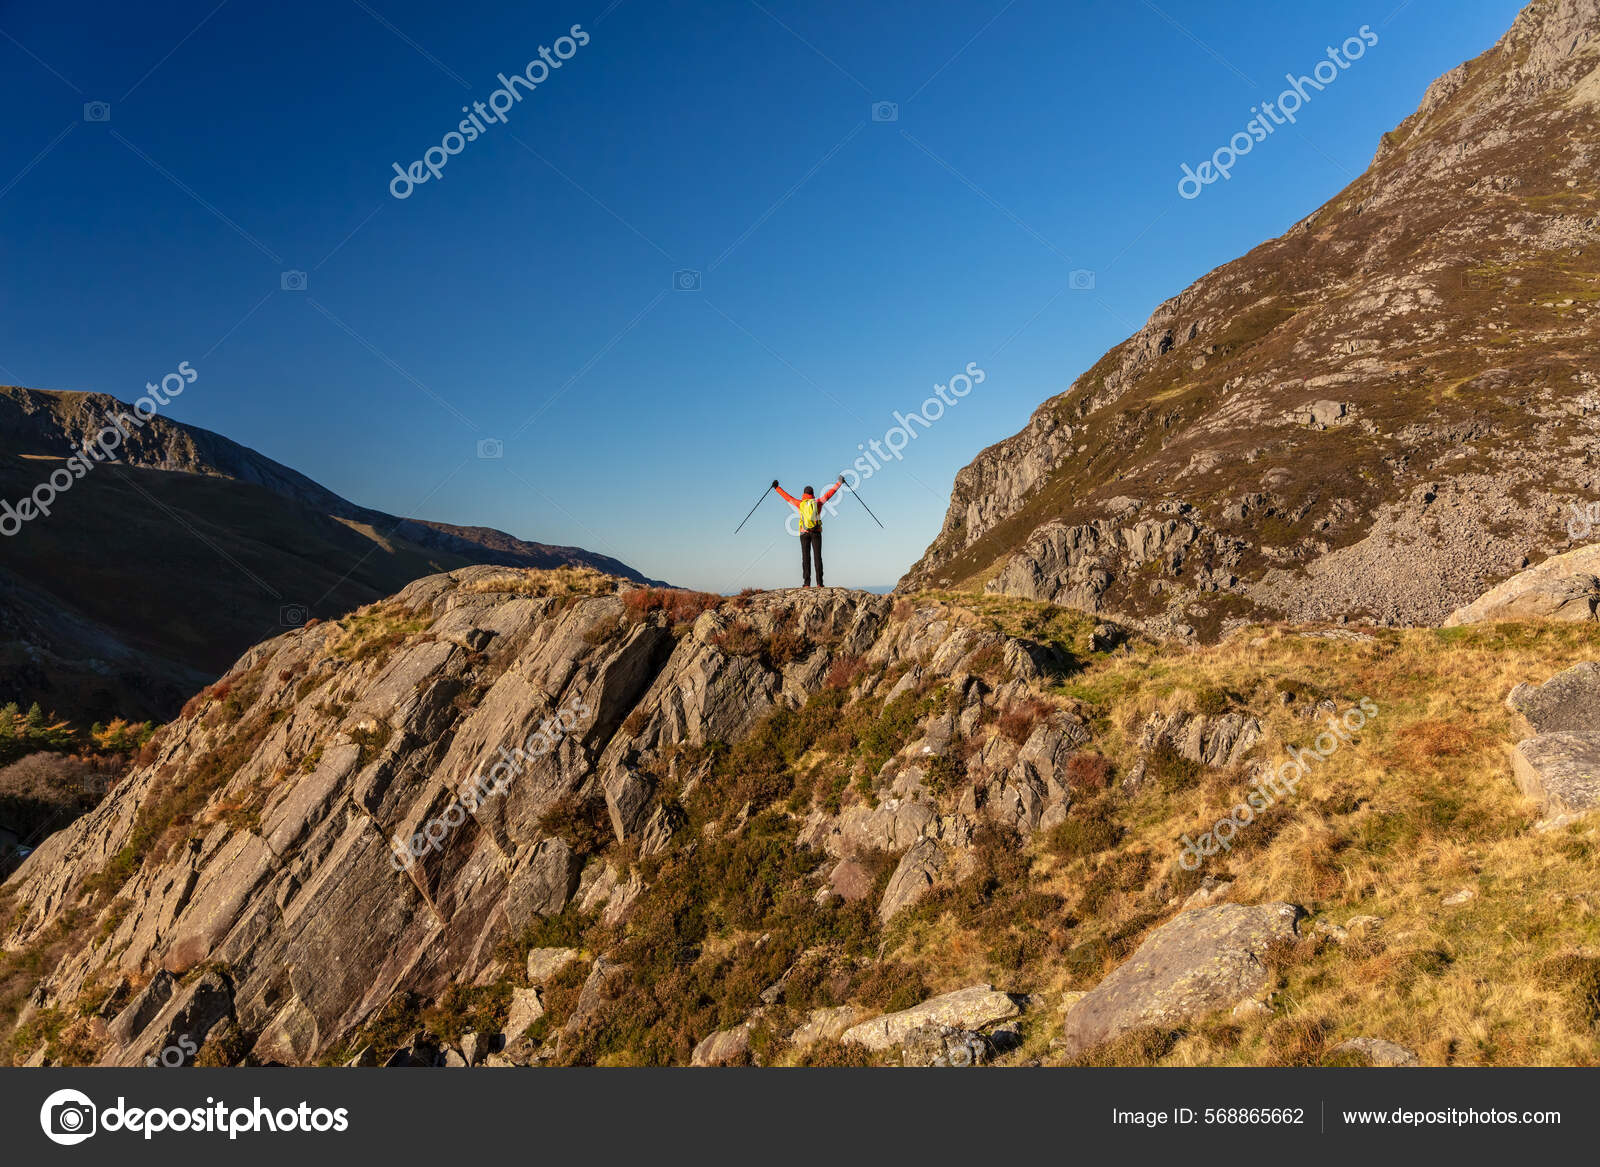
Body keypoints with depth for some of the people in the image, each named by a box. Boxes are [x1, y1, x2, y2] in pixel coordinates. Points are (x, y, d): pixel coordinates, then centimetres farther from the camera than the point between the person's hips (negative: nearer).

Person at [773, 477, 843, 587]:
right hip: (816, 532, 0)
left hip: (804, 533, 0)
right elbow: (829, 493, 12)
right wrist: (839, 483, 21)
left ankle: (807, 582, -8)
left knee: (806, 557, -2)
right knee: (817, 556, -1)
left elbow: (787, 497, 12)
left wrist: (777, 487, 23)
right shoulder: (818, 502, 4)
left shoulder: (800, 503, 3)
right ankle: (819, 582, -7)